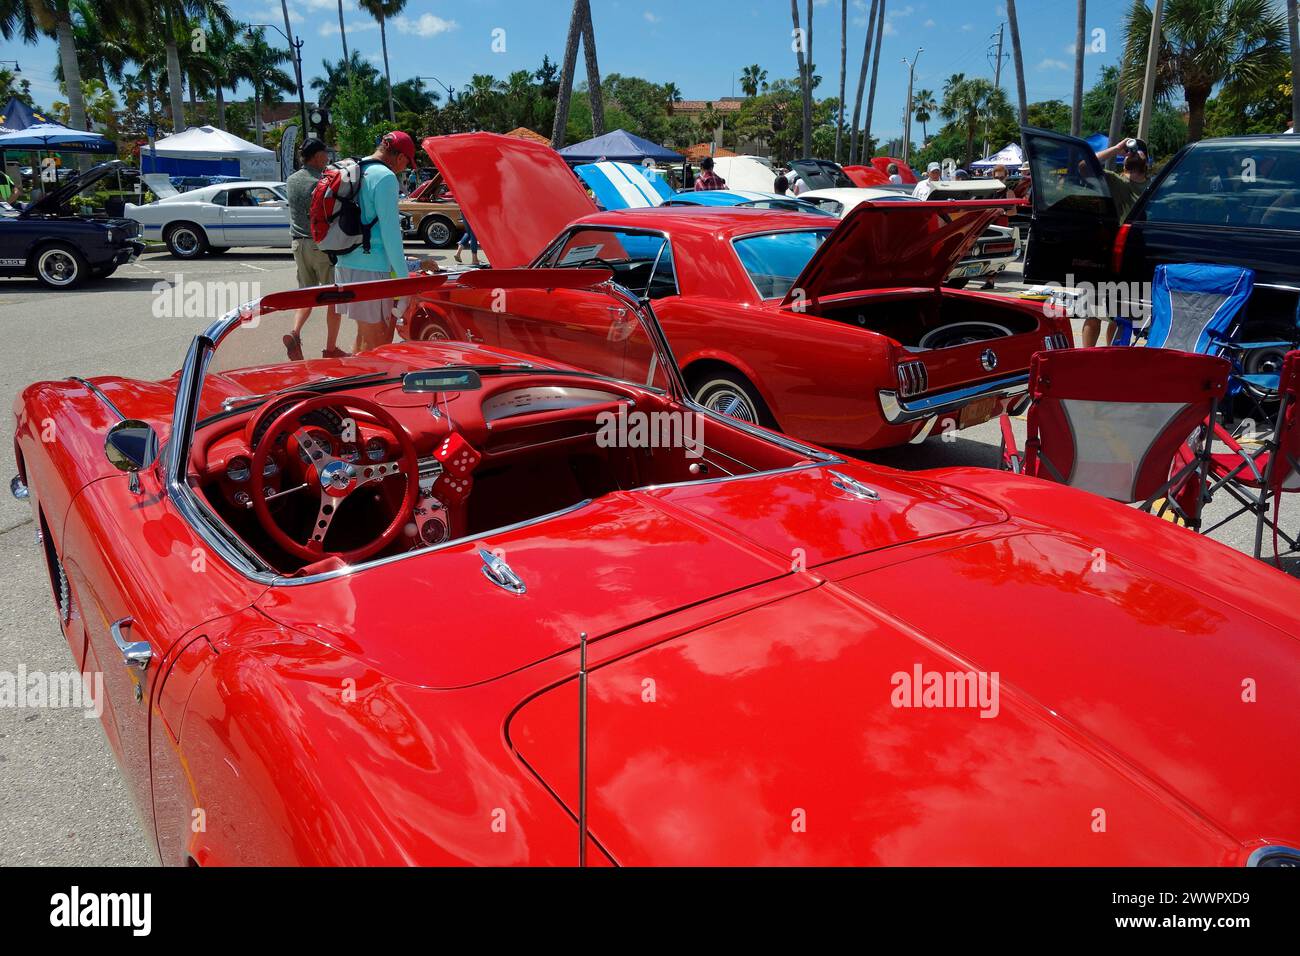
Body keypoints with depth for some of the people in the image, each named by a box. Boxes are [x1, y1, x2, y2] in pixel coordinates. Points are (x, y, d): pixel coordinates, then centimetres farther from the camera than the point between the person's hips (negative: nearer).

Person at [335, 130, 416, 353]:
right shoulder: (385, 178, -11)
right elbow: (389, 231, -15)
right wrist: (404, 275, -12)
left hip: (345, 263, 9)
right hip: (371, 267, -9)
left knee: (365, 334, 18)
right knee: (374, 341, -3)